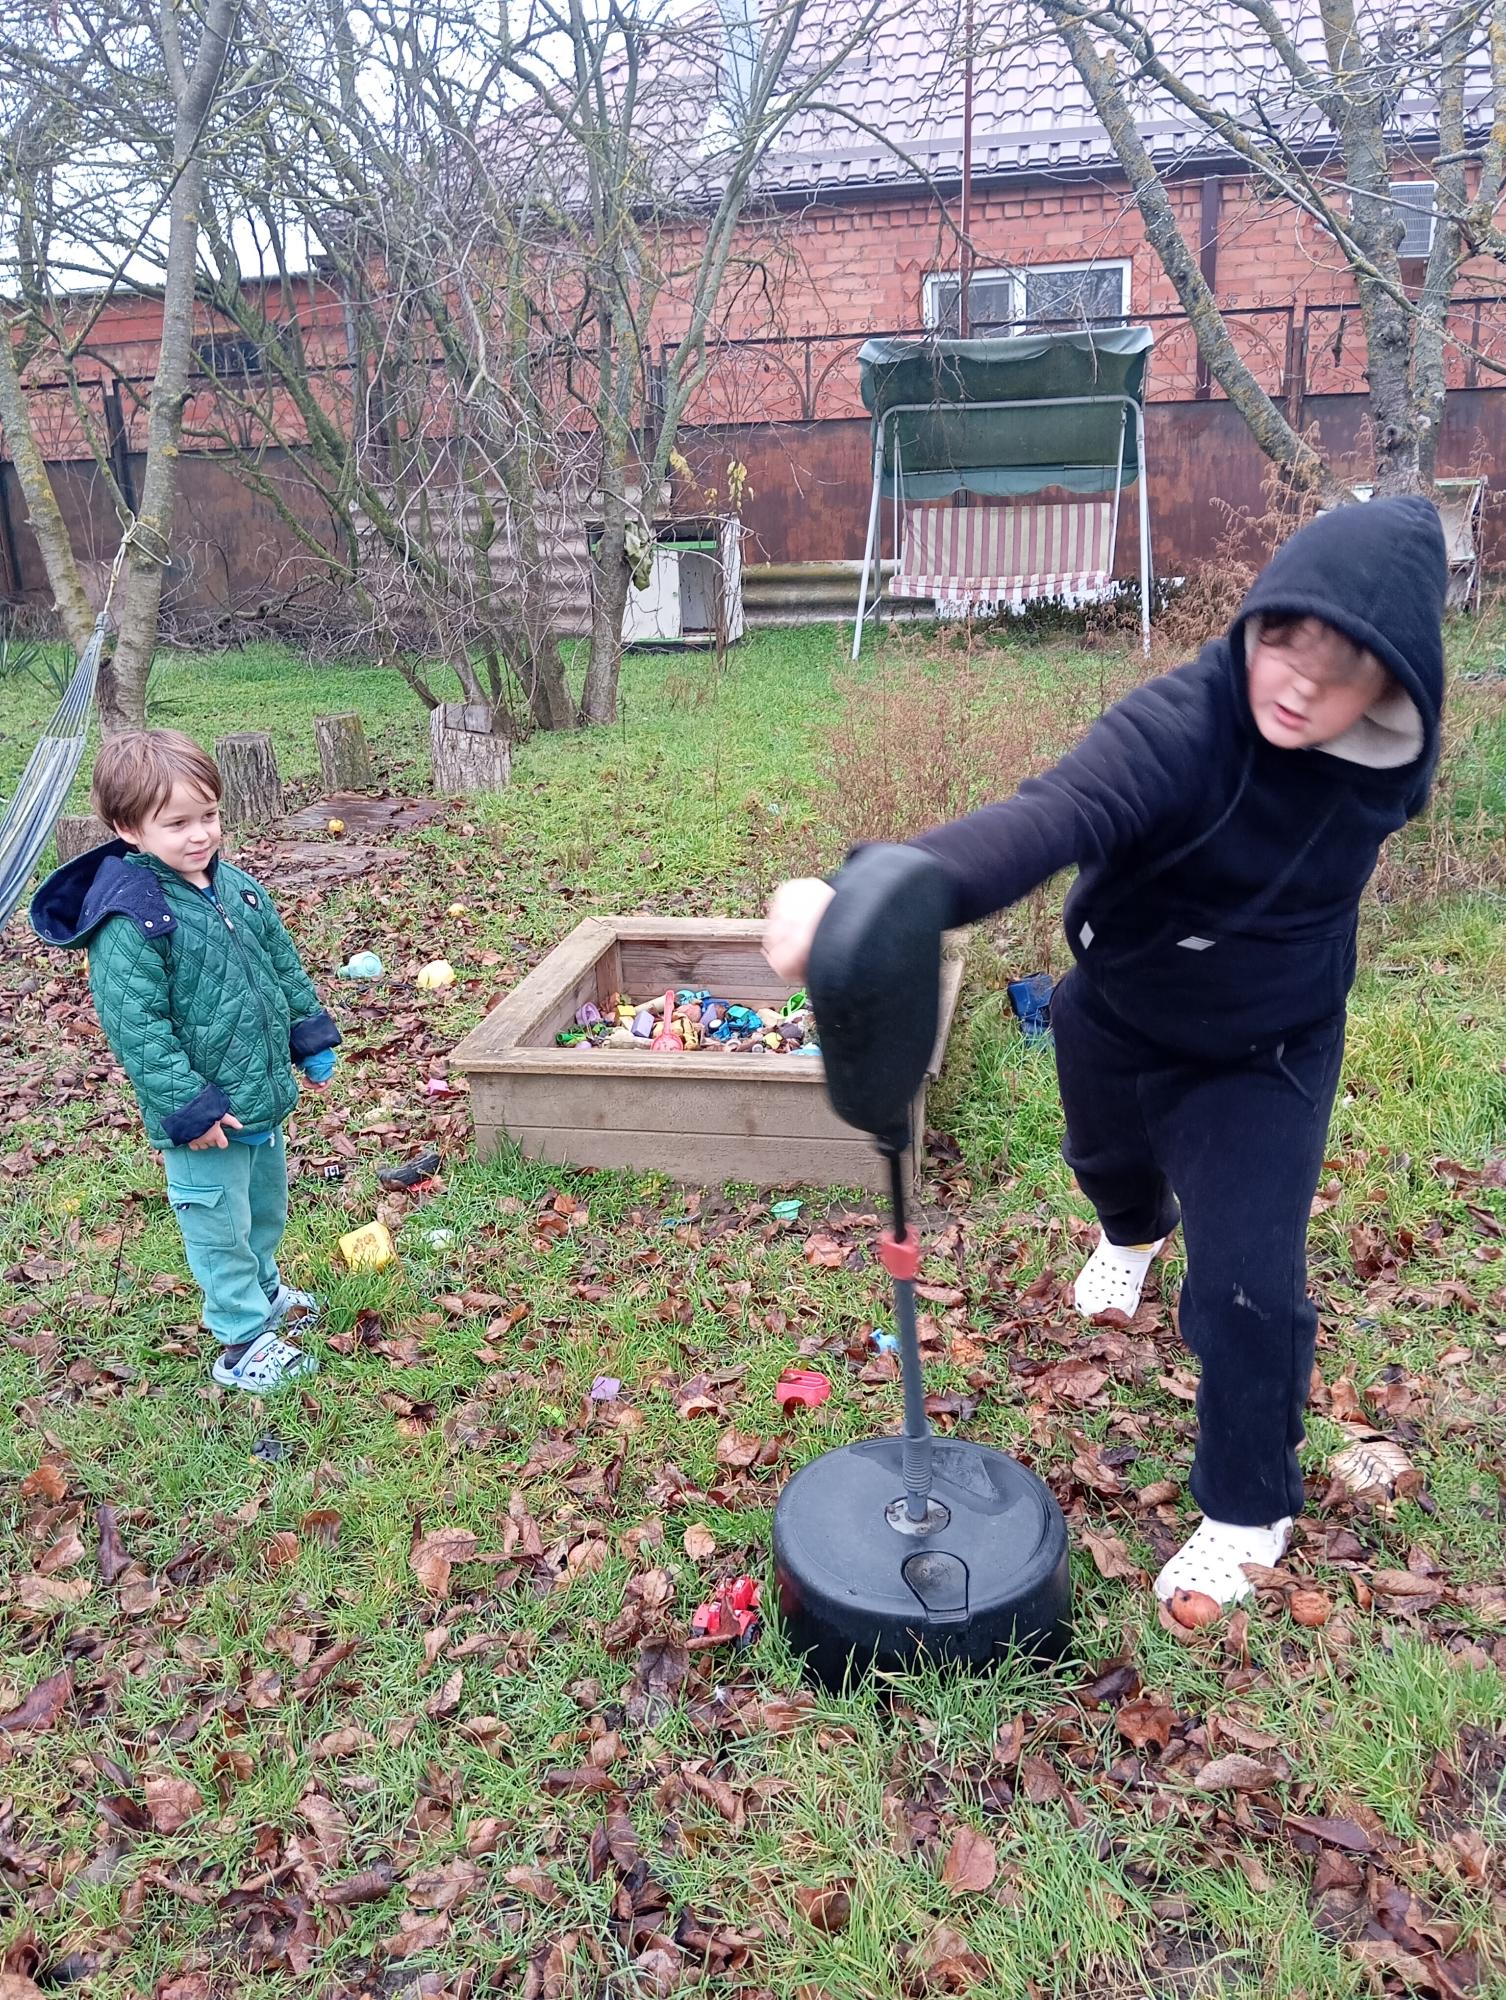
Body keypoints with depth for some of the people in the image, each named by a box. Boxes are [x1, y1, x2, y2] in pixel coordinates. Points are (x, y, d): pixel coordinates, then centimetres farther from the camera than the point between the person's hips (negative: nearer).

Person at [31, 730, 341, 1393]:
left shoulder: (234, 884, 1)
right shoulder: (128, 920, -23)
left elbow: (284, 965, 13)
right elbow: (135, 1028, -24)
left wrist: (311, 1035, 13)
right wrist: (189, 1108, -23)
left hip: (264, 1095, 8)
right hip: (205, 1119, -8)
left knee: (266, 1207, 26)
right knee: (220, 1227, 8)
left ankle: (263, 1291, 49)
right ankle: (242, 1343, 23)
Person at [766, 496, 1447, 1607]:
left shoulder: (1390, 761, -20)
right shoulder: (1177, 728, -36)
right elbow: (1045, 819, -57)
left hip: (1267, 1056, 1)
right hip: (1114, 1022, 0)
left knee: (1246, 1284, -9)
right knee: (1107, 1158, 31)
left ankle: (1248, 1509, 21)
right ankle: (1136, 1231, 72)